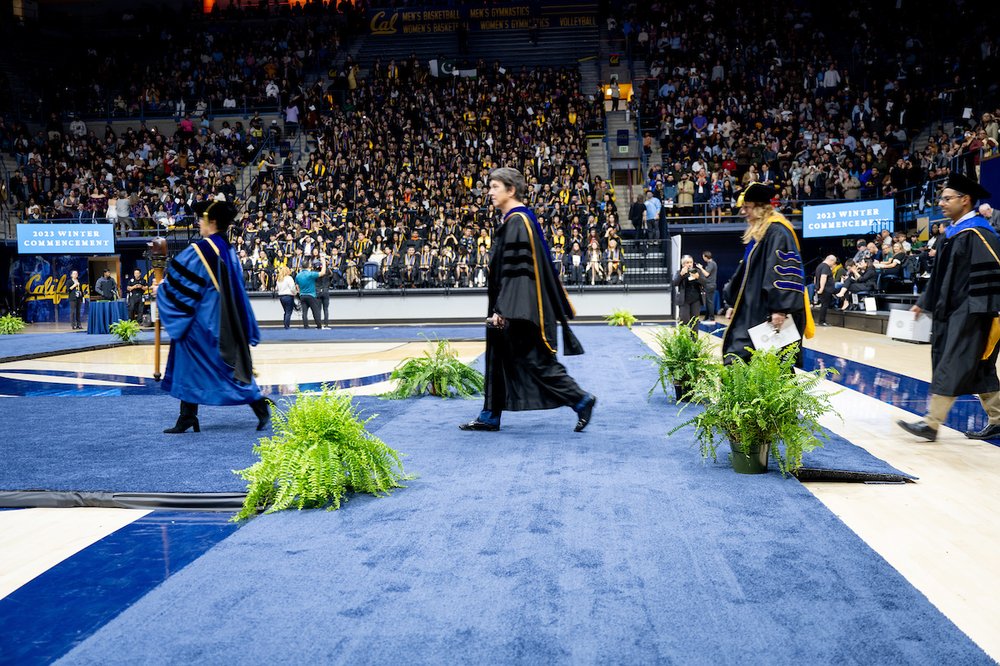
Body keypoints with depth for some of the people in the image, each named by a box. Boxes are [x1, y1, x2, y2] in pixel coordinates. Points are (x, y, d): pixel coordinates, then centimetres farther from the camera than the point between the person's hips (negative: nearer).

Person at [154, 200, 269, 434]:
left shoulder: (199, 250, -15)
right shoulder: (229, 251, 10)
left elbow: (180, 281, -9)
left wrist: (160, 290, 7)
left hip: (203, 318, -8)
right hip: (226, 320, 8)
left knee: (190, 367, 3)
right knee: (233, 363, 11)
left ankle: (187, 419, 9)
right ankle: (262, 409, 6)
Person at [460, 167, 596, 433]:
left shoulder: (517, 222, -15)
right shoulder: (516, 220, 15)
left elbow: (516, 269, -22)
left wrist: (502, 309, -22)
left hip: (520, 309, -10)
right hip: (513, 309, 10)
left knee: (536, 361, -5)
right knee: (498, 360, 13)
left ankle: (580, 400, 4)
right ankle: (490, 416, 20)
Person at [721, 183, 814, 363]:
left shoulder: (777, 232, -13)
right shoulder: (756, 234, 18)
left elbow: (784, 272, -22)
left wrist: (779, 309, -27)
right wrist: (733, 303, 22)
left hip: (770, 312, -10)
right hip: (752, 311, 10)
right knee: (737, 358, 6)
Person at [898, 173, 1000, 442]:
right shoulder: (952, 233, 14)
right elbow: (940, 275, 21)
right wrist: (924, 302, 21)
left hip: (970, 314, -9)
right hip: (950, 311, 9)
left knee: (951, 368, -8)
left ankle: (931, 424, -6)